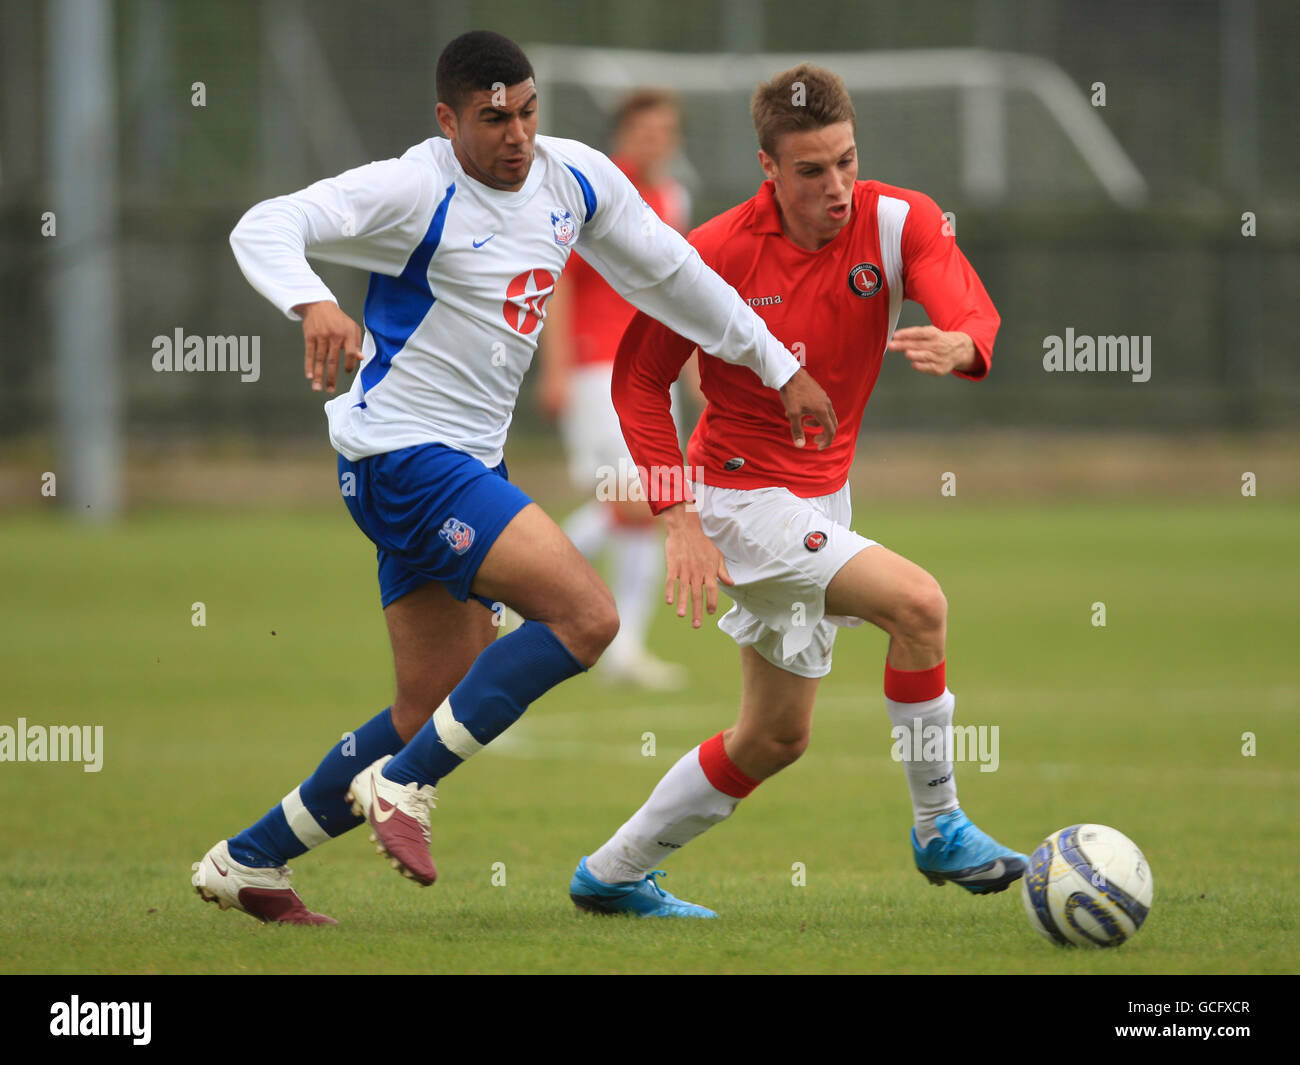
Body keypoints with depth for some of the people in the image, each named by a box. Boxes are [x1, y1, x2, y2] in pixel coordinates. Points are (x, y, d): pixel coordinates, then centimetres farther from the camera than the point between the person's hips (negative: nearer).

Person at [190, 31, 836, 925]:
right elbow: (265, 228, -24)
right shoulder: (417, 190, -16)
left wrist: (780, 367, 24)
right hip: (401, 454, -8)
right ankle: (404, 786, -14)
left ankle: (247, 860, 18)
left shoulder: (576, 180, 5)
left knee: (433, 713, 9)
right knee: (586, 616, -20)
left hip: (469, 465, 8)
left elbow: (671, 275, 19)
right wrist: (313, 303, -45)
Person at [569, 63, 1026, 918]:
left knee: (777, 737, 16)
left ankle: (611, 876, 30)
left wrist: (958, 346, -53)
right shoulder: (719, 253, -19)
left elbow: (974, 311, -27)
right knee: (918, 601, -26)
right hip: (740, 496, -6)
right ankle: (939, 830, -13)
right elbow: (638, 378, -8)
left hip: (823, 493, 6)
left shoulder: (899, 223, -11)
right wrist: (680, 517, -17)